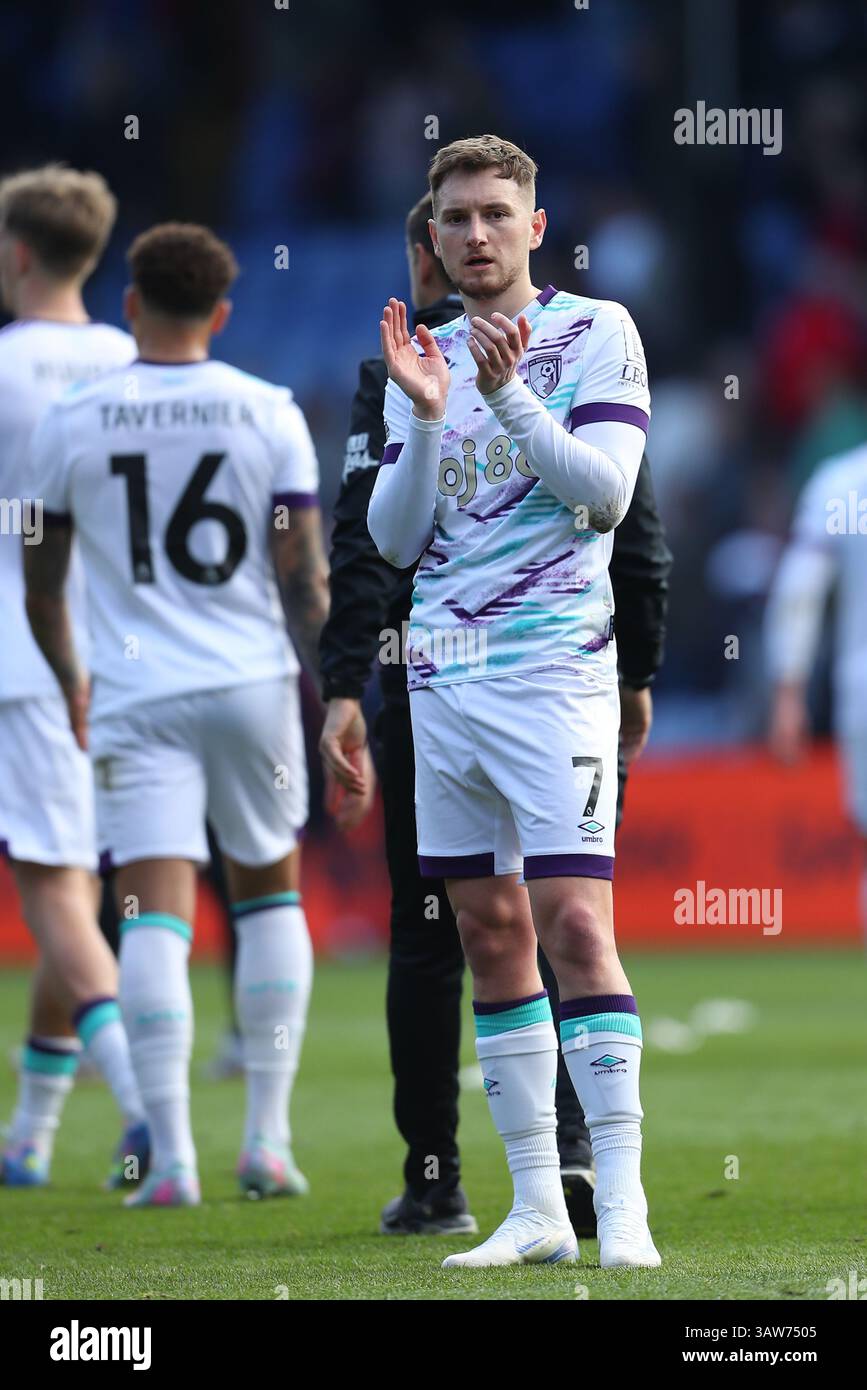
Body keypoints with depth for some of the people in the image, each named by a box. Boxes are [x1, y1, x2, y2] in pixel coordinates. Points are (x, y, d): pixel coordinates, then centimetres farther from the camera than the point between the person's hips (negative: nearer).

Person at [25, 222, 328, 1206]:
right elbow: (304, 579, -4)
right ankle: (266, 1138, 13)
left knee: (154, 914, -5)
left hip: (136, 697, -1)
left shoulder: (72, 423, 1)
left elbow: (40, 583, 10)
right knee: (269, 891, 18)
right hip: (251, 684, 1)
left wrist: (70, 681, 28)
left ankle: (171, 1158, -15)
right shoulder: (268, 414, 0)